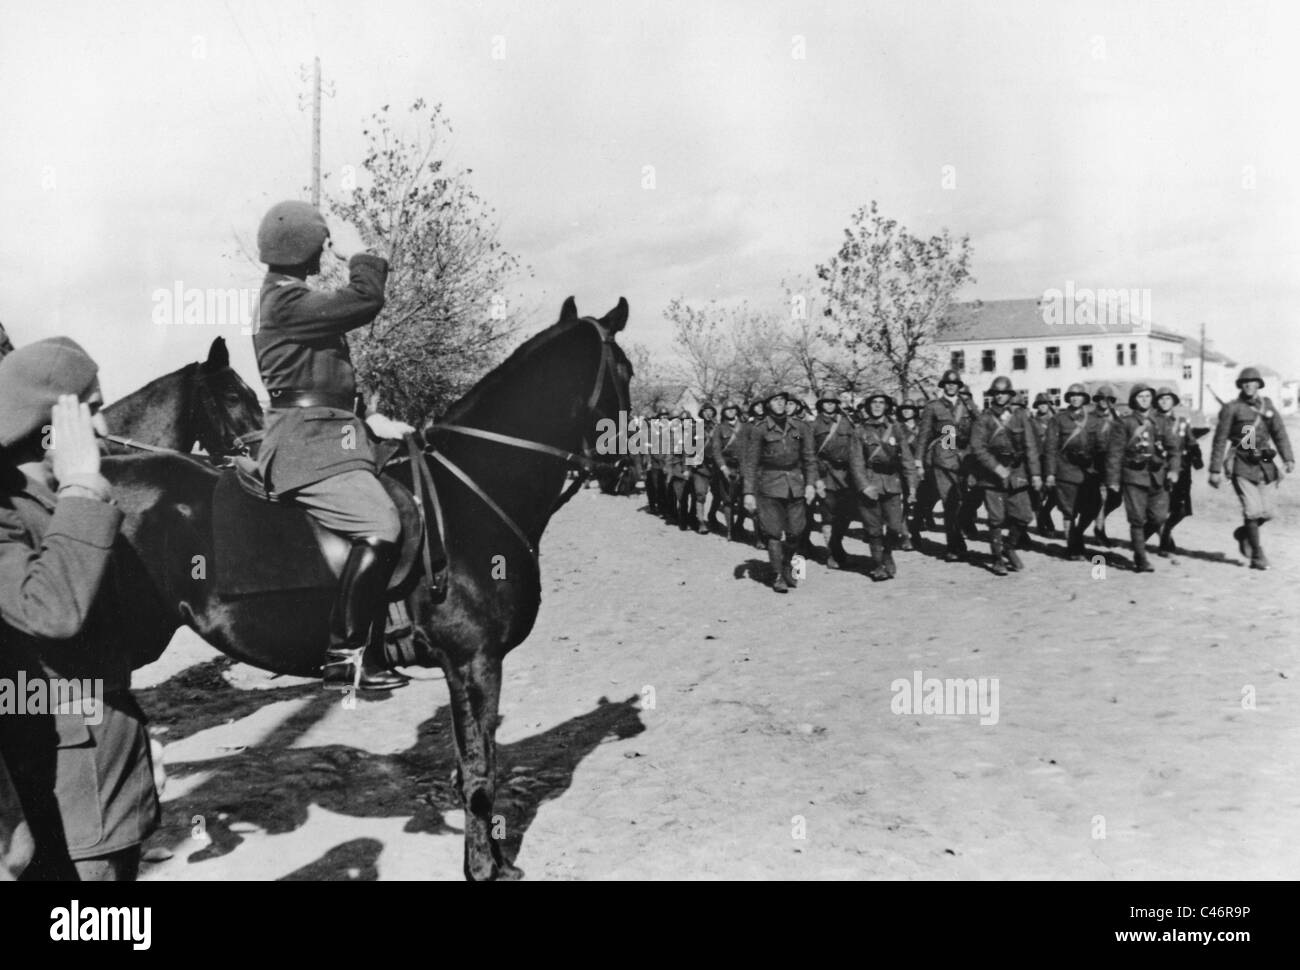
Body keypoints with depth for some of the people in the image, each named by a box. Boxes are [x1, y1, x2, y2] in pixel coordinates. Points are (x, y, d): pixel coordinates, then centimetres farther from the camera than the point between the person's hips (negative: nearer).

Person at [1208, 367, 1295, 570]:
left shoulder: (1267, 405, 11)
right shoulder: (1231, 408, -2)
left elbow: (1279, 433, 4)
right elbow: (1220, 440, -2)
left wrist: (1288, 458, -11)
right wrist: (1215, 470, -6)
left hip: (1265, 463, 5)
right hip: (1242, 466, -4)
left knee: (1268, 511, 3)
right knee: (1253, 510, -11)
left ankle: (1243, 533, 32)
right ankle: (1257, 556, 0)